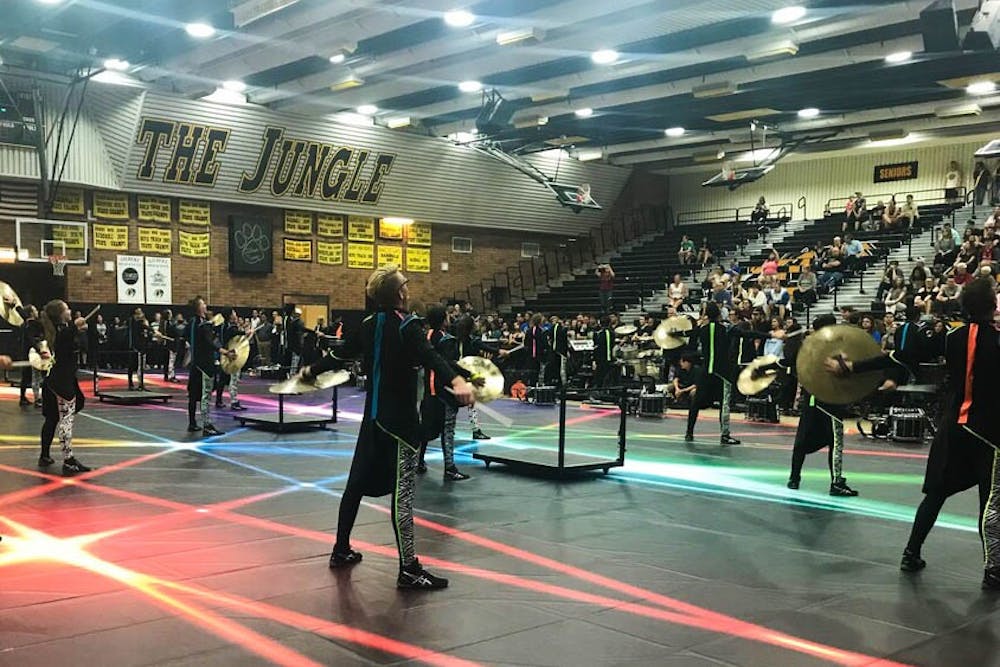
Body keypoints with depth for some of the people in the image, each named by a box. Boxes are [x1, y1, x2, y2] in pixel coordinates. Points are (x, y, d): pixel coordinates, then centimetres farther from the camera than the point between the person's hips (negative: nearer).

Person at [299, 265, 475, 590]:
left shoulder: (370, 325, 6)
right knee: (402, 490, -8)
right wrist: (457, 382, -54)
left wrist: (312, 370, 37)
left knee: (358, 481, 17)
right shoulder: (407, 326, -16)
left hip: (374, 416, 8)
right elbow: (429, 356, -35)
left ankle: (341, 550, 31)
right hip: (400, 419, -8)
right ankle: (409, 569, -7)